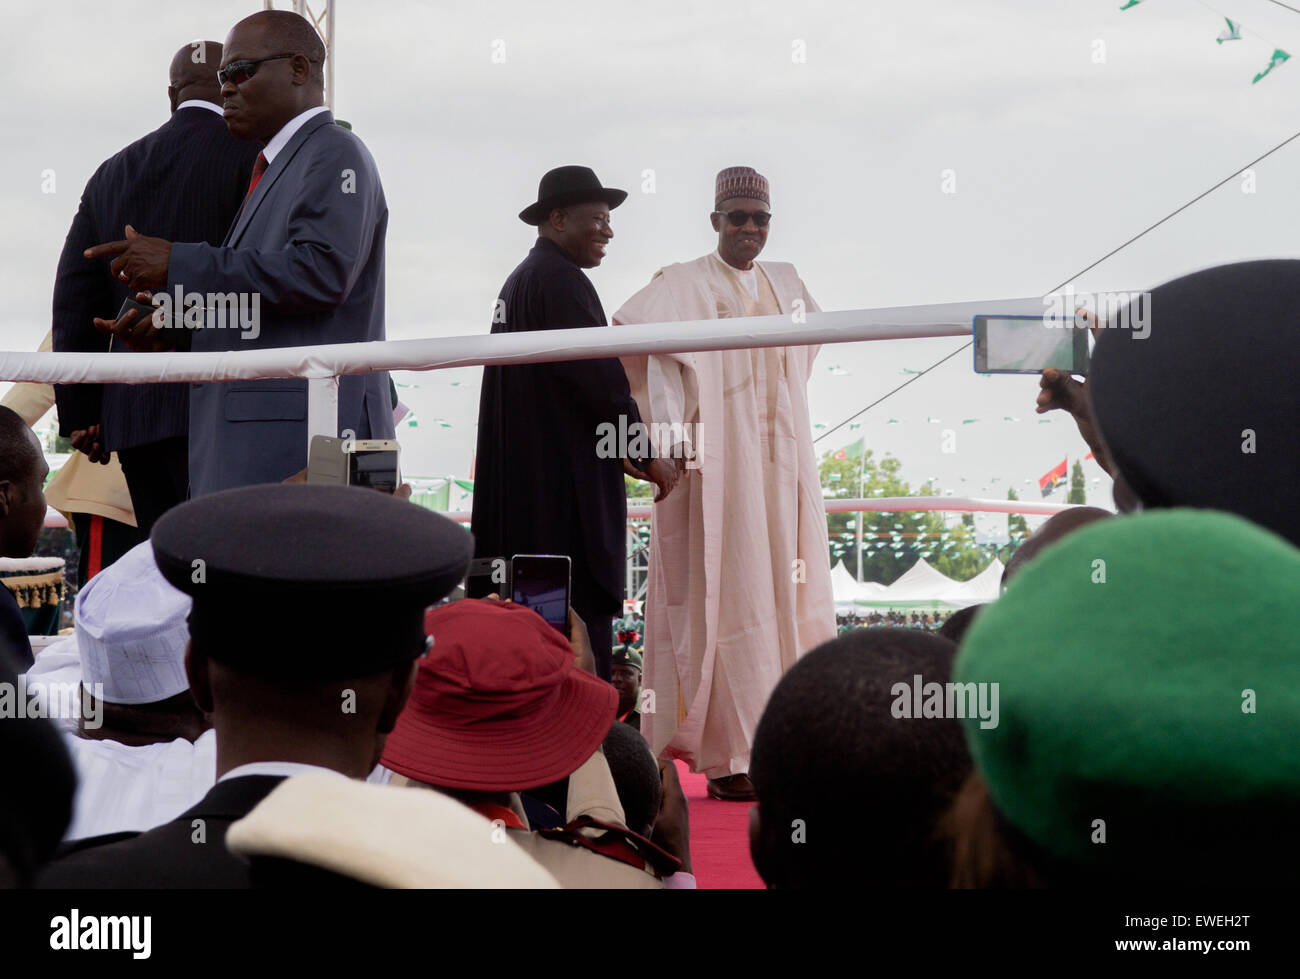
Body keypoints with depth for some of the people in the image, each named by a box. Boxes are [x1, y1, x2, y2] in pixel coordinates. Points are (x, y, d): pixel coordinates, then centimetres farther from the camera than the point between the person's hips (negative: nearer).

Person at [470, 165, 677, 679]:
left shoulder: (518, 281, 19)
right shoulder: (561, 280, -12)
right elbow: (598, 375, -16)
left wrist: (616, 451, 18)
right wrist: (648, 454, -7)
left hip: (520, 483, 10)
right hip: (566, 485, -10)